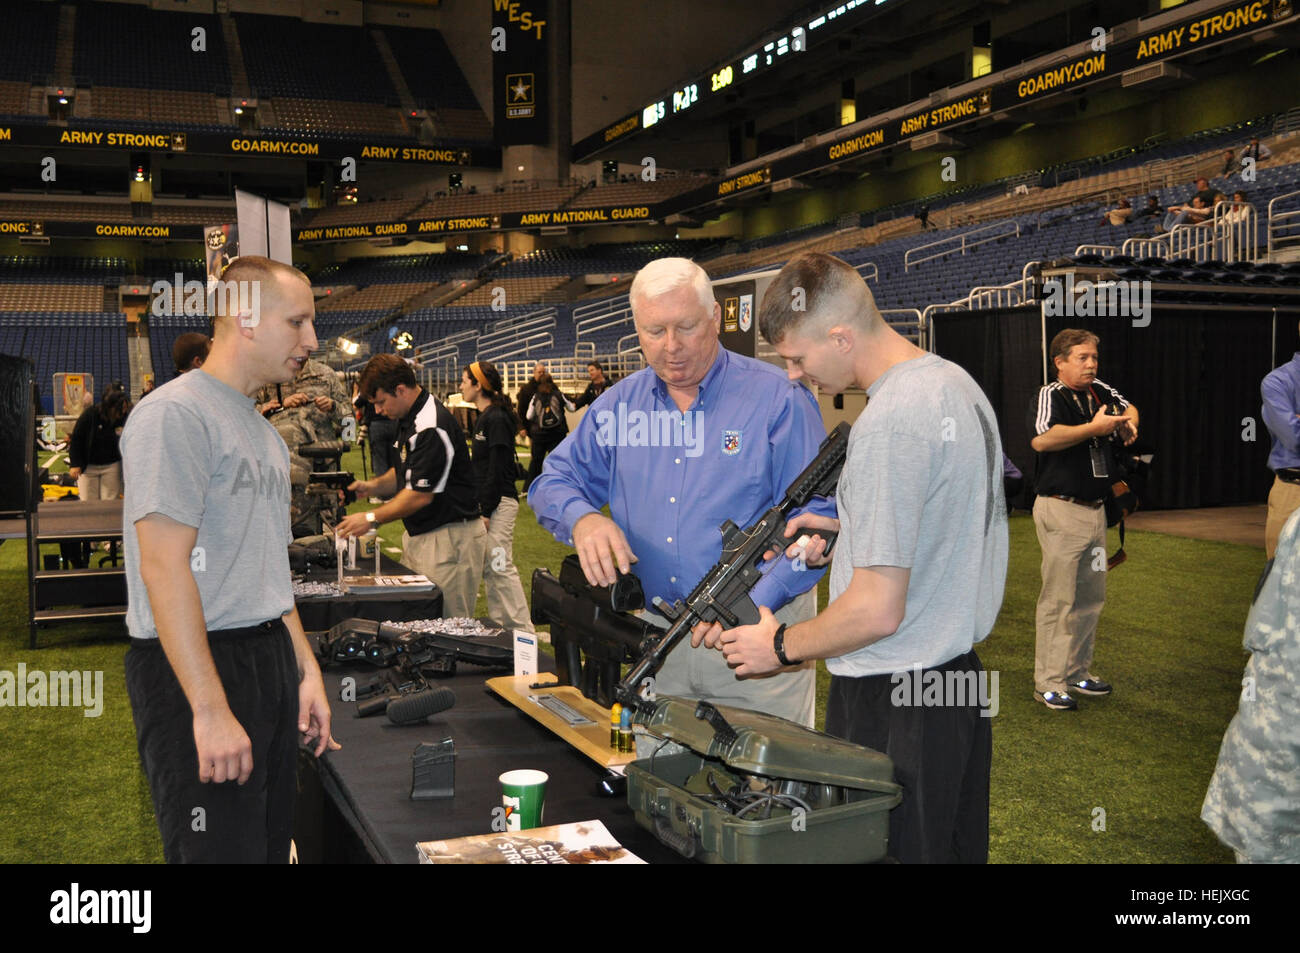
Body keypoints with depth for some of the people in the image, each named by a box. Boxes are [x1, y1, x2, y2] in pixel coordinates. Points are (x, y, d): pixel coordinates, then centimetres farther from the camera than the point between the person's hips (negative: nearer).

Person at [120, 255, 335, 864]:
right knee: (223, 849, -3)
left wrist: (307, 670, 16)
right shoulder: (175, 414, -12)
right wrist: (210, 710, -21)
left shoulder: (263, 430, 17)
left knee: (271, 844, 13)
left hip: (270, 655, 9)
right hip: (198, 663, -9)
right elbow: (164, 568, -19)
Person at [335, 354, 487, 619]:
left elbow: (421, 495, -21)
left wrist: (371, 519, -14)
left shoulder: (432, 428, -21)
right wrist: (372, 486, 6)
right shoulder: (409, 420, 13)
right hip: (420, 535, 10)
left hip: (449, 536, -10)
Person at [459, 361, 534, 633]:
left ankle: (523, 629, -4)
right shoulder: (484, 418, 15)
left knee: (501, 568, -9)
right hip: (486, 501, 10)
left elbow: (497, 470, -19)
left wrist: (486, 511, -19)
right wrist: (479, 507, 17)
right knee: (488, 569, 13)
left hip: (499, 503, -10)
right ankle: (499, 624, 21)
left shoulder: (497, 419, -15)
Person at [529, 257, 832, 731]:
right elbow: (555, 480, 11)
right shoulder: (619, 404, 7)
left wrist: (749, 599, -24)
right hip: (654, 639, 4)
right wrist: (582, 519, -13)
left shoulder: (777, 399, -8)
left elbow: (819, 518, -12)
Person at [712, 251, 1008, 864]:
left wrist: (781, 646, -9)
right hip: (959, 675, 10)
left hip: (891, 704, -10)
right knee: (958, 848, 20)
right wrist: (850, 529, 11)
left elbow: (878, 612, -24)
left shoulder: (888, 423, -24)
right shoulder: (958, 383, 6)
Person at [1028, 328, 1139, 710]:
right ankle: (1049, 682, 3)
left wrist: (1129, 422, 8)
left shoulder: (1101, 391, 9)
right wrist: (1094, 427, -26)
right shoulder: (1050, 396, -13)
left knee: (1092, 596, 15)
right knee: (1059, 597, -5)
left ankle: (1078, 673, 28)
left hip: (1095, 510, 8)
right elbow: (1041, 439, -32)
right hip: (1061, 510, -8)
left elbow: (1128, 407, 31)